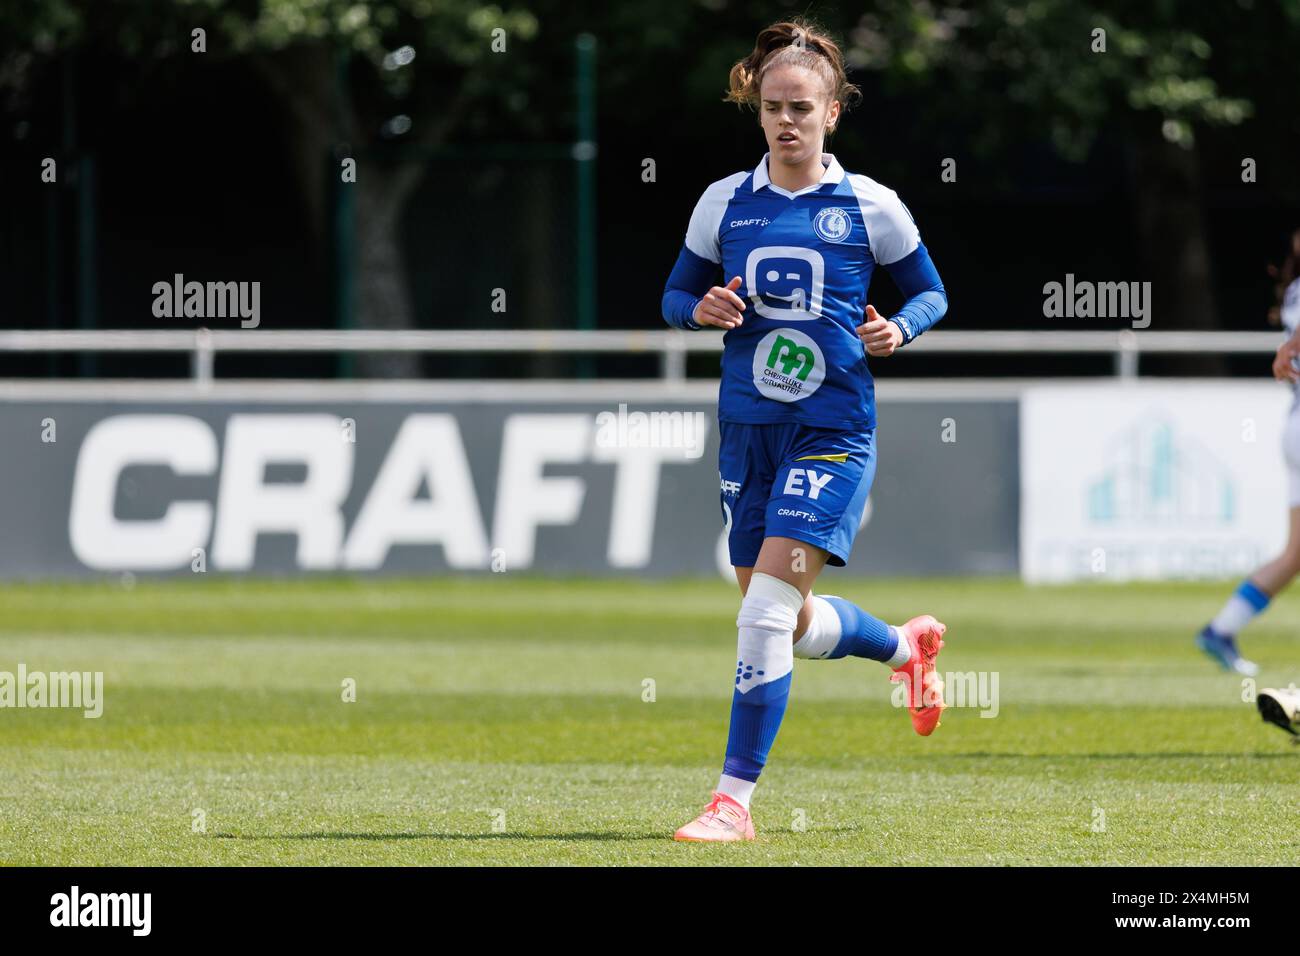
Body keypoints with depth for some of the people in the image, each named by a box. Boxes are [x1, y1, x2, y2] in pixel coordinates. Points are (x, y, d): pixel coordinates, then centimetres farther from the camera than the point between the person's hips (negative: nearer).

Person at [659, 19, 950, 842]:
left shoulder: (869, 207, -2)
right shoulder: (725, 203, 5)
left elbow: (930, 292, 9)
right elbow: (677, 293, 15)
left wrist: (899, 329, -12)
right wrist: (704, 309, -8)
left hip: (834, 431, -4)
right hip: (749, 428, 5)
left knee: (767, 611, -16)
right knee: (795, 627, 14)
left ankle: (735, 801, -12)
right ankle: (907, 646, 47)